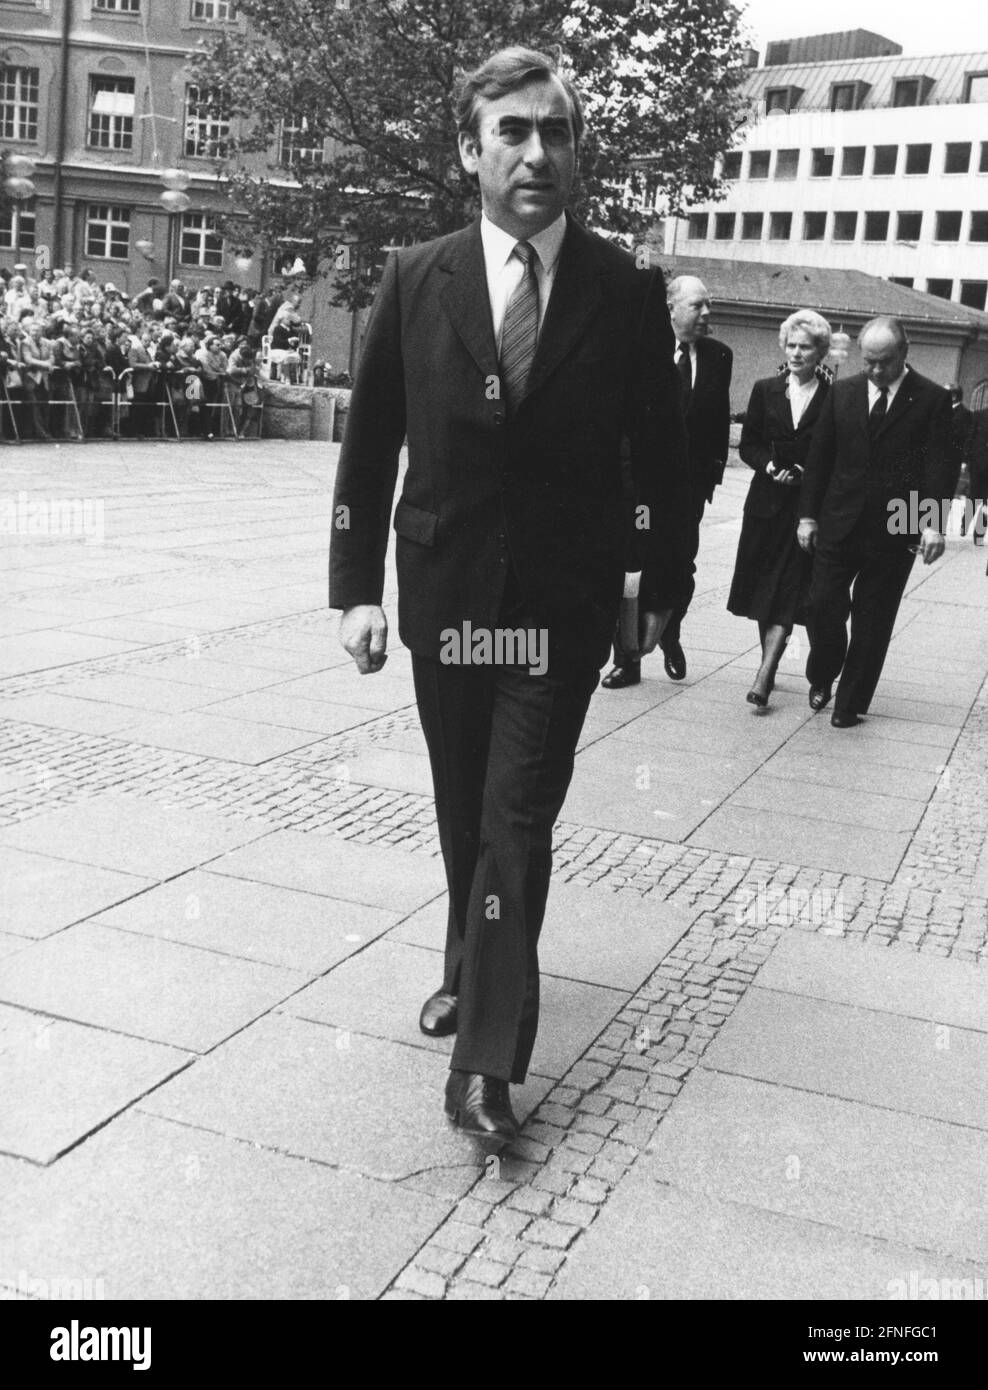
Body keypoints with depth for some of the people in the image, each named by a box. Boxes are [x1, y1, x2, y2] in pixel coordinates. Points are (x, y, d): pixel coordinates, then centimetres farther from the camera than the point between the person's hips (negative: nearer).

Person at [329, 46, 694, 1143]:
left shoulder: (626, 291, -4)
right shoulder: (415, 280, -1)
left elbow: (660, 452, 3)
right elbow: (369, 444, 2)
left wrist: (663, 585, 7)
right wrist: (356, 587, -3)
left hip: (561, 608, -2)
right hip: (442, 600, 2)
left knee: (517, 826, -6)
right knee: (464, 815, 16)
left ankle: (485, 1062, 1)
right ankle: (472, 971, 39)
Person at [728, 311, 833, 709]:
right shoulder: (765, 391, 7)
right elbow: (747, 445, 8)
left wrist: (805, 473, -15)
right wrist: (771, 466, -9)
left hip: (811, 507, -4)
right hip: (767, 503, 4)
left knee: (788, 592, -9)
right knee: (764, 588, 9)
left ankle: (763, 677, -14)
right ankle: (769, 669, 22)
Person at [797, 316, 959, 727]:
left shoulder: (932, 399, -1)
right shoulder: (842, 393, 7)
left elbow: (941, 466, -5)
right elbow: (819, 457, 9)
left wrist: (934, 524, -15)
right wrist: (808, 515, 6)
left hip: (894, 531, -2)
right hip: (839, 524, 2)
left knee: (872, 621, 5)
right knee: (823, 605, -1)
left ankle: (850, 703, 17)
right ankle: (821, 679, 25)